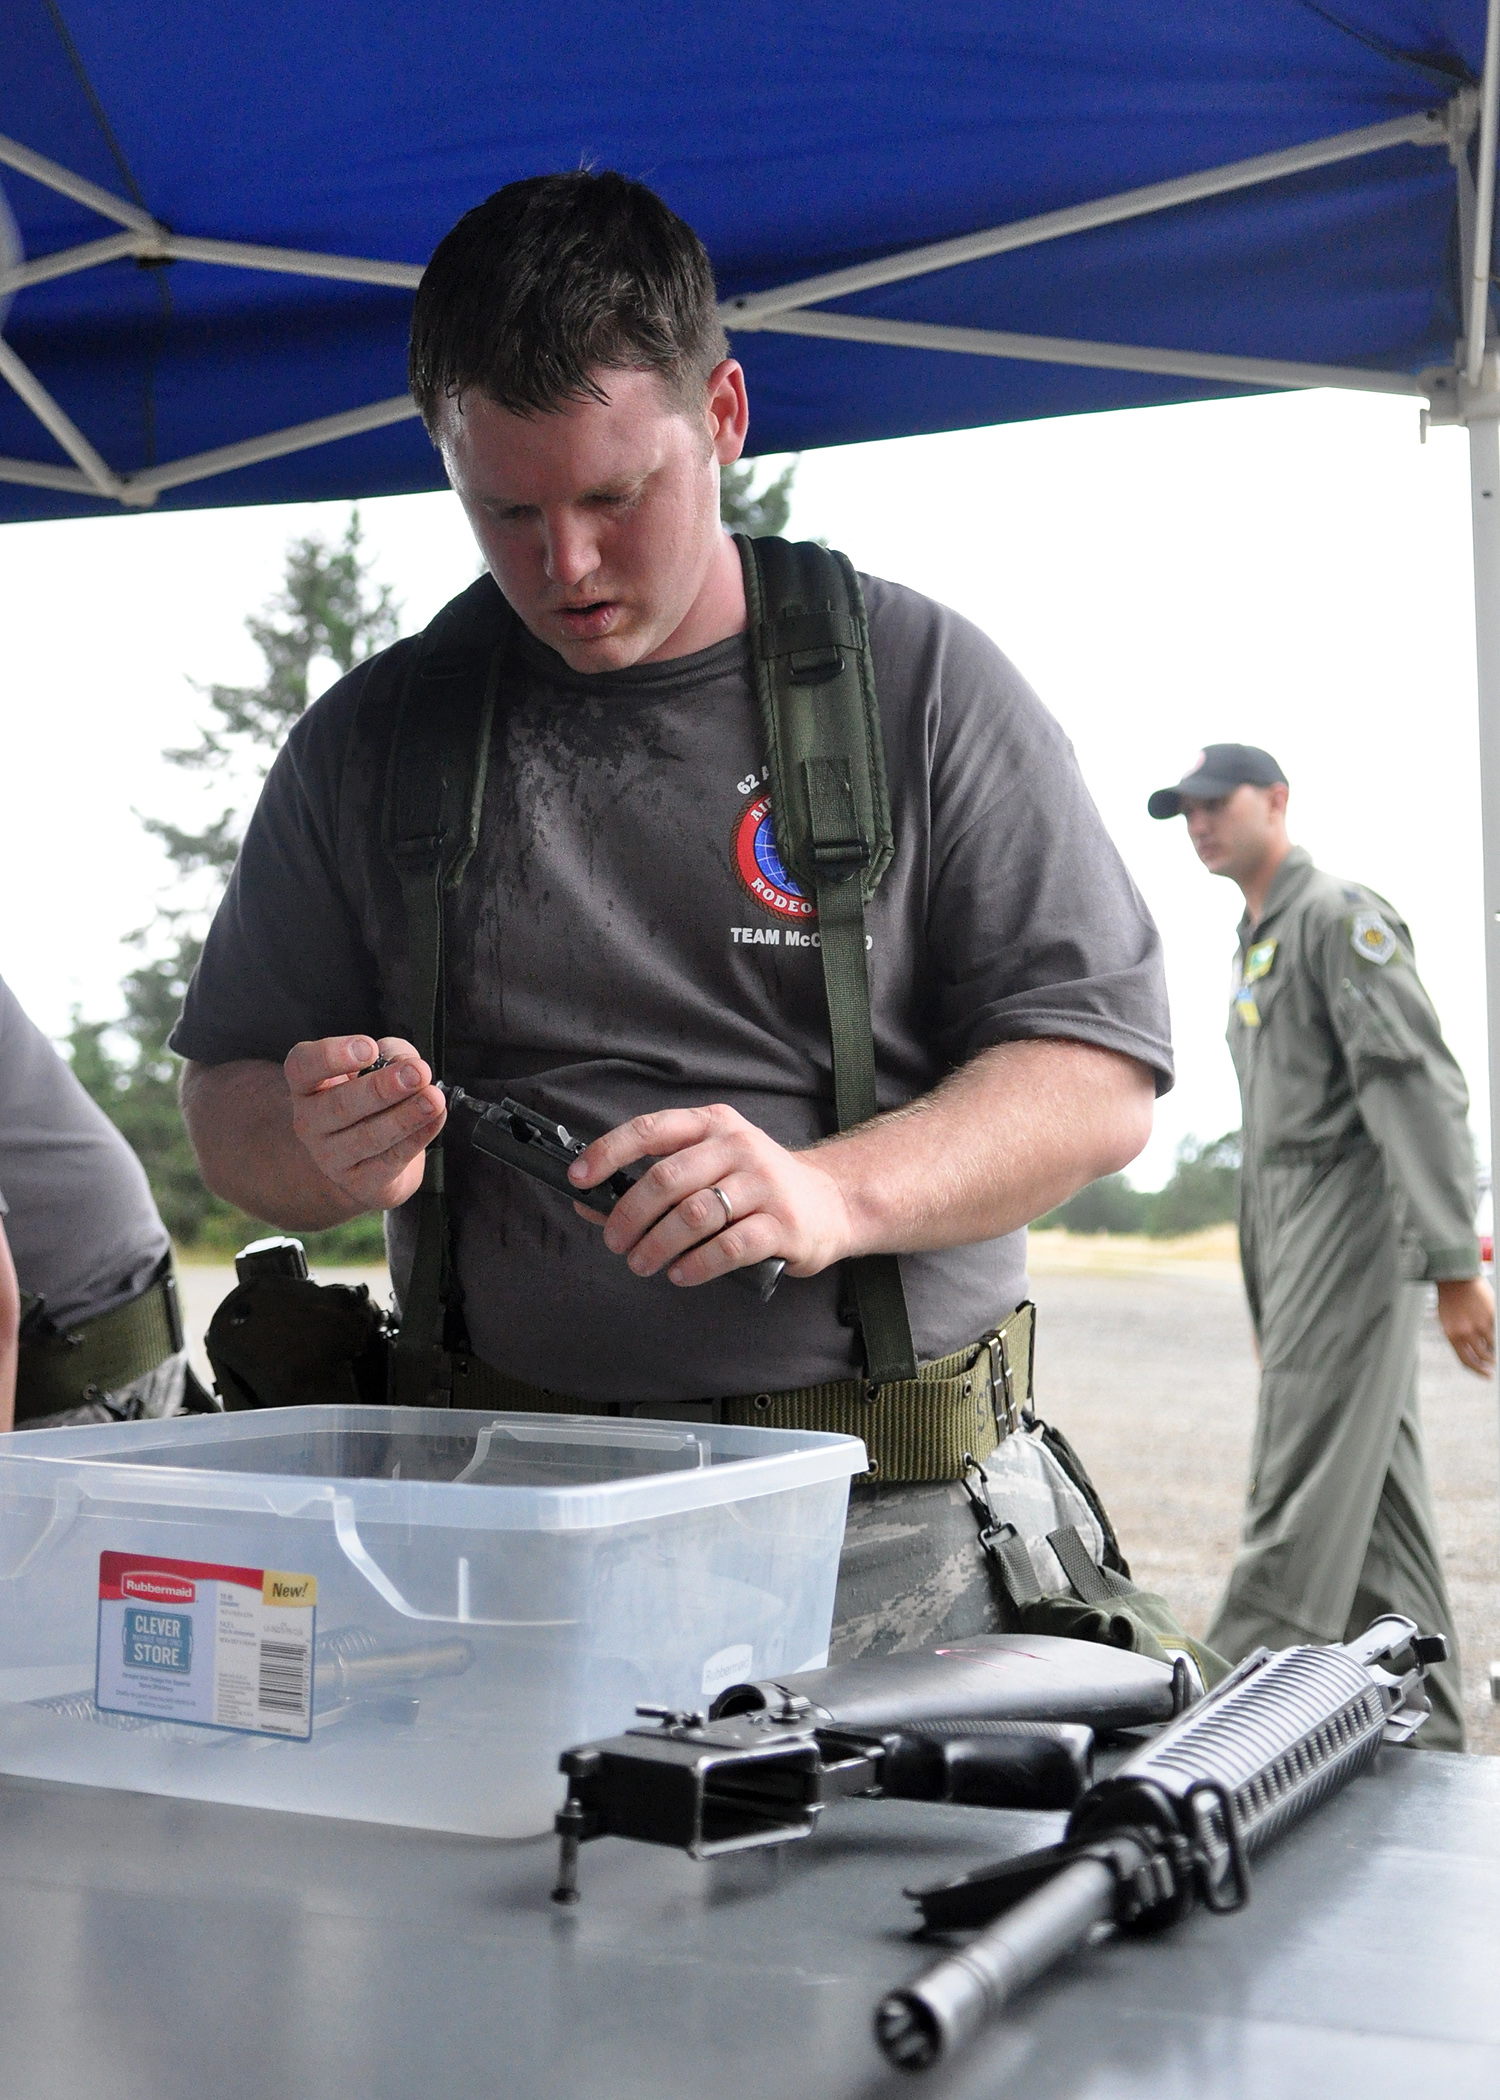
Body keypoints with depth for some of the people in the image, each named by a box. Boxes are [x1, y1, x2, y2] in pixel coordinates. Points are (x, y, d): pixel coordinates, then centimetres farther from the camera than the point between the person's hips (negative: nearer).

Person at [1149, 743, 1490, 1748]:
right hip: (1293, 1246, 10)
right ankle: (1427, 1750, 16)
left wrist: (1452, 1263, -23)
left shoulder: (1343, 917, -7)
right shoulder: (1255, 947, 22)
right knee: (1380, 1513, 11)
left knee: (1303, 1513, -11)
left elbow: (1419, 1088, -16)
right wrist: (1266, 1305, 22)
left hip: (1352, 1223, -10)